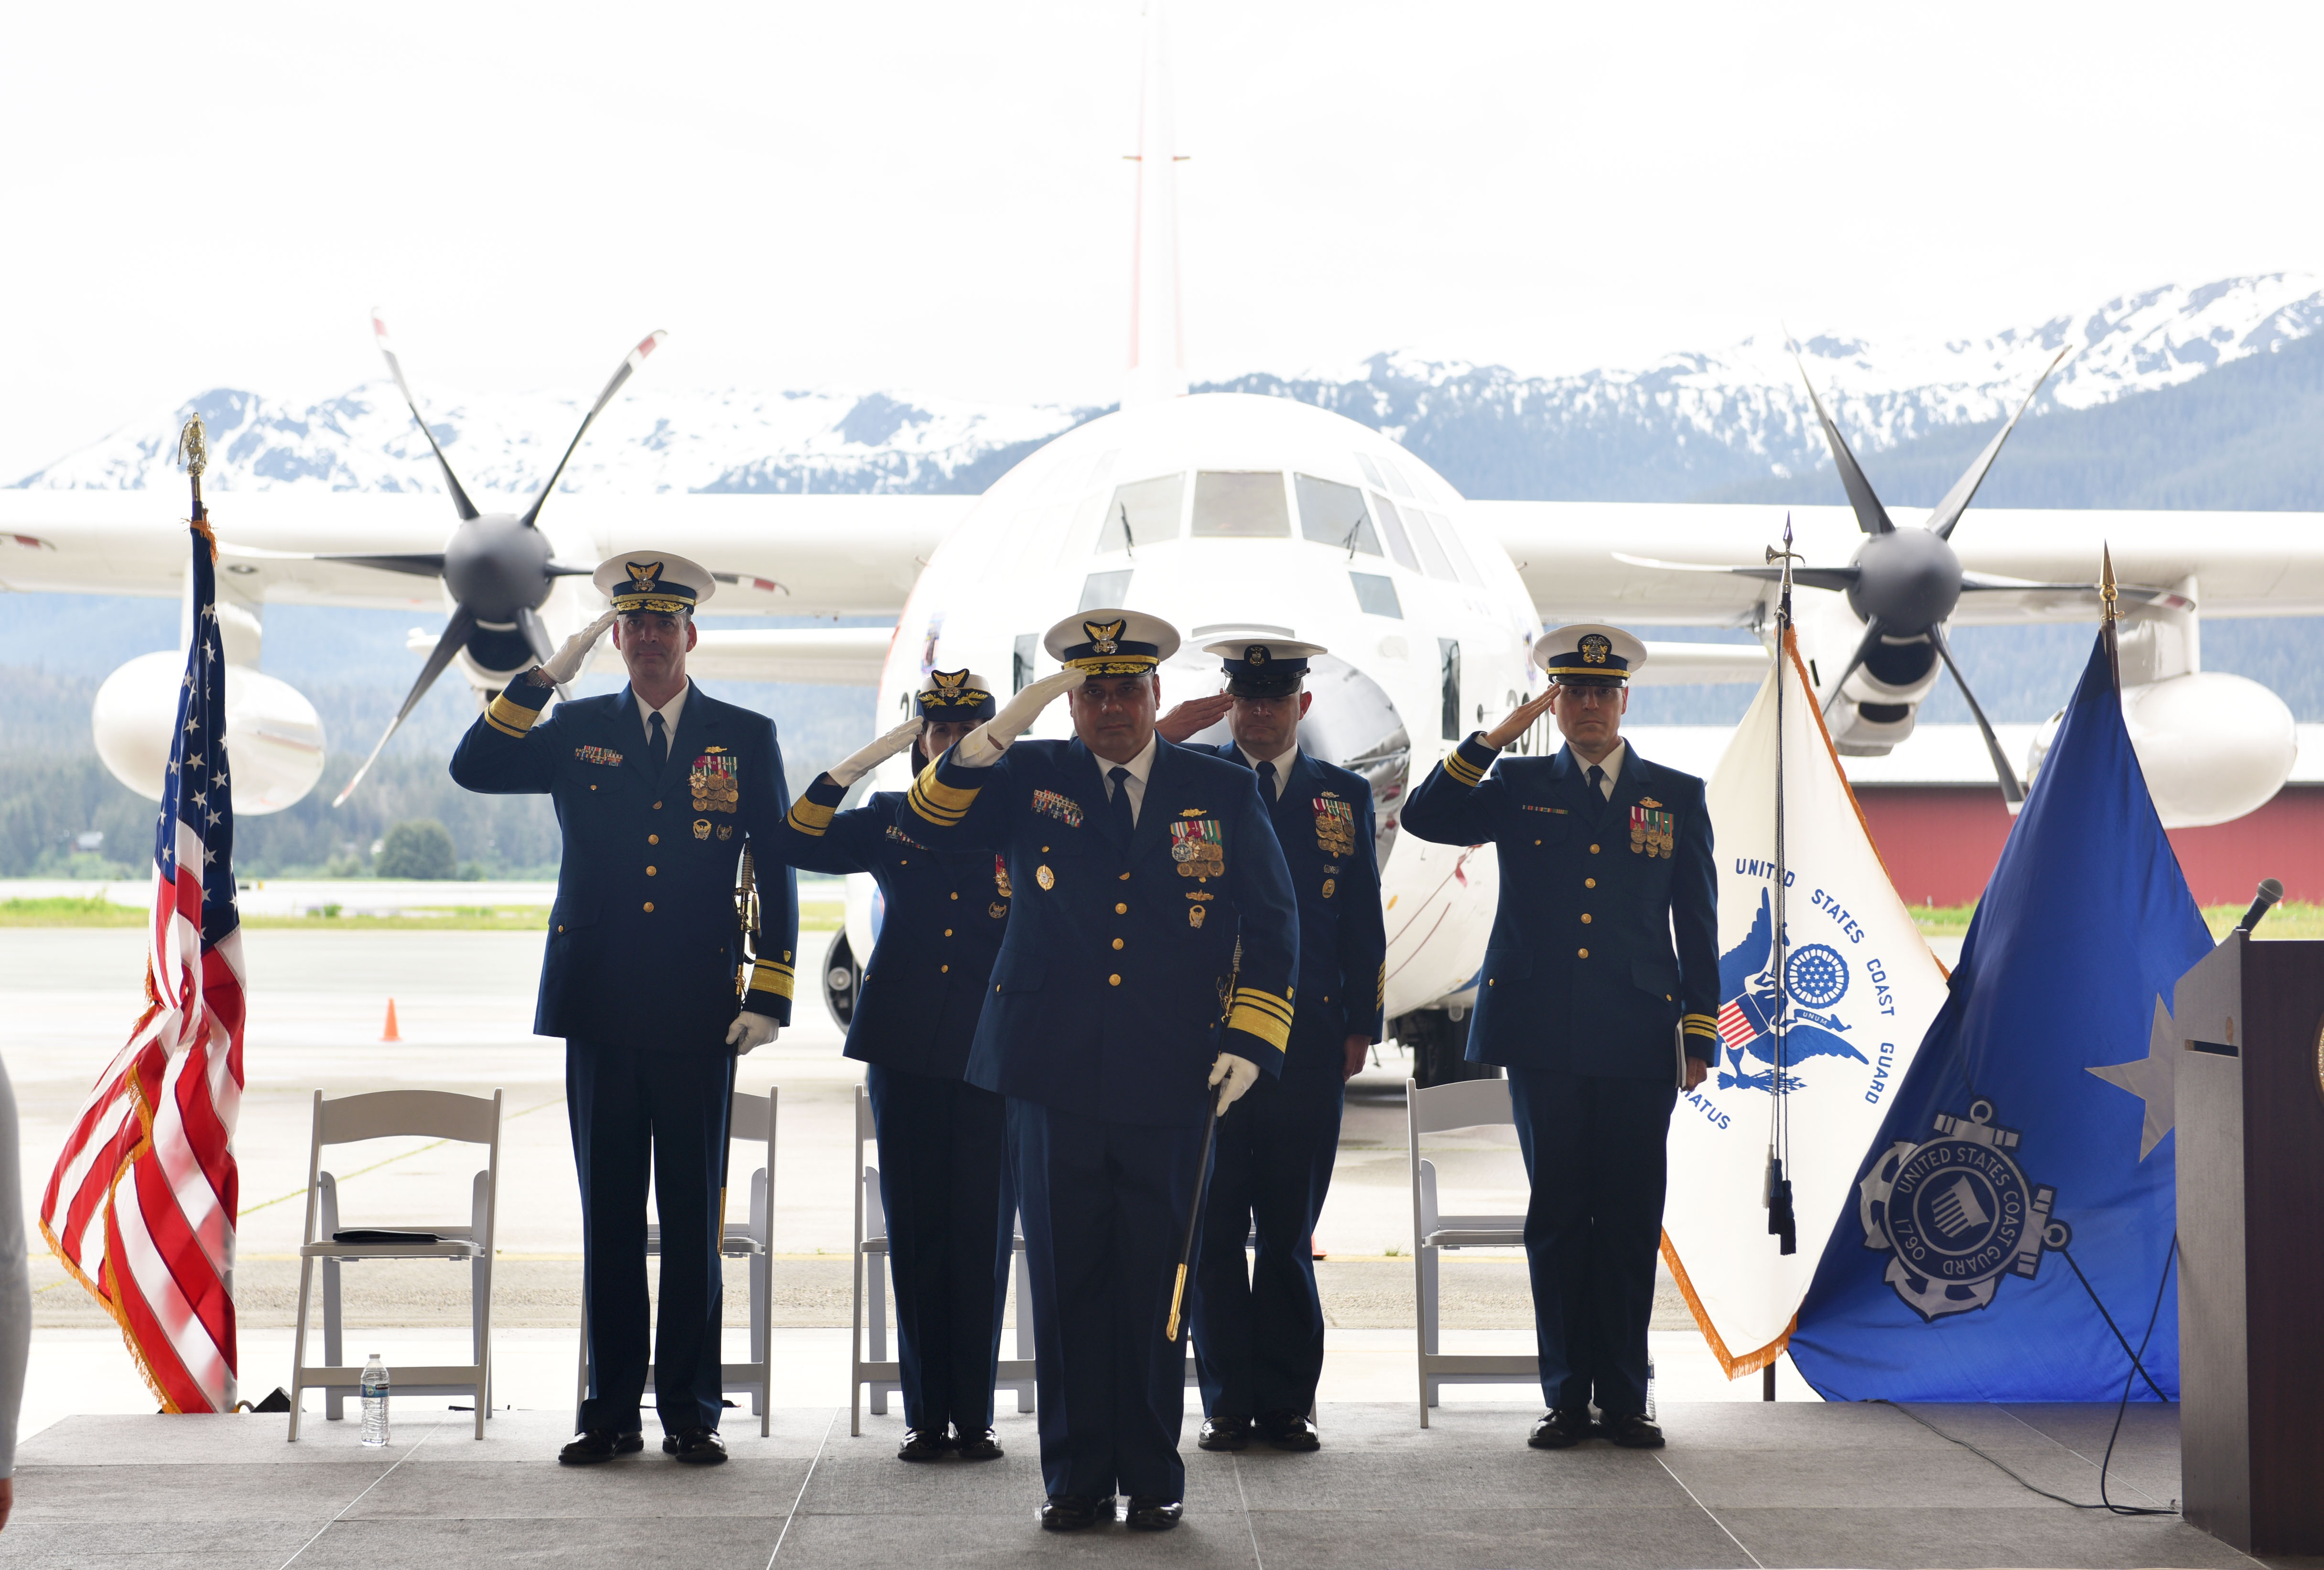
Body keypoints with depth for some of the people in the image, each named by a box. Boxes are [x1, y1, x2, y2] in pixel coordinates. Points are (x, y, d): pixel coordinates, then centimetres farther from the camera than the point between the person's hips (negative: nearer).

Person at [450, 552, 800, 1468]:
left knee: (693, 1218, 3)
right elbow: (473, 770, -3)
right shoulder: (577, 731, 11)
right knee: (608, 1217, 5)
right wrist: (546, 675, -8)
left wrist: (769, 997, -2)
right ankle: (612, 1412, 13)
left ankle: (691, 1414, 10)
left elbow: (777, 868, 5)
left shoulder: (745, 737, 7)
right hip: (600, 1012, 2)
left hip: (698, 1014, -1)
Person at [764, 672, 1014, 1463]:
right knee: (915, 1228, 3)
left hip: (992, 1050, -1)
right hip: (904, 1050, 1)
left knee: (981, 1228, -1)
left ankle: (974, 1413, 7)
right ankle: (925, 1412, 10)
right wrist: (861, 761, -6)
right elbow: (791, 844, -1)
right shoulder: (889, 819, 10)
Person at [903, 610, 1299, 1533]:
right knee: (1065, 1281, 4)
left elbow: (1273, 924, 9)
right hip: (1054, 1074, 0)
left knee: (1155, 1283, 4)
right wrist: (998, 732, -20)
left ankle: (1153, 1477, 16)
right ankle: (1076, 1479, 14)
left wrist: (1250, 1039, -1)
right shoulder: (1029, 780, 8)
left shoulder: (1224, 793, 8)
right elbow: (933, 821, -5)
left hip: (1170, 1078, 0)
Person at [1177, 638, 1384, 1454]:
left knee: (1290, 1228, 5)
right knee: (1215, 1227, 2)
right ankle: (1227, 1401, 10)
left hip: (1308, 1041, 1)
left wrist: (1360, 1026, 6)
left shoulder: (1344, 796, 11)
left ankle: (1287, 1401, 12)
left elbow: (1363, 924, 11)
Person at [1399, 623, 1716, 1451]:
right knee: (1557, 1217, 4)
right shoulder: (1519, 786, 10)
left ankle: (1625, 1399, 11)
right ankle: (1567, 1398, 11)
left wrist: (1699, 1034, 4)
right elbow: (1424, 818, -4)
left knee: (1630, 1220, 2)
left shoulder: (1677, 797, 10)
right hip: (1543, 1040, 0)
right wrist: (1495, 737, -9)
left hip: (1637, 1041, 0)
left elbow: (1699, 924, 10)